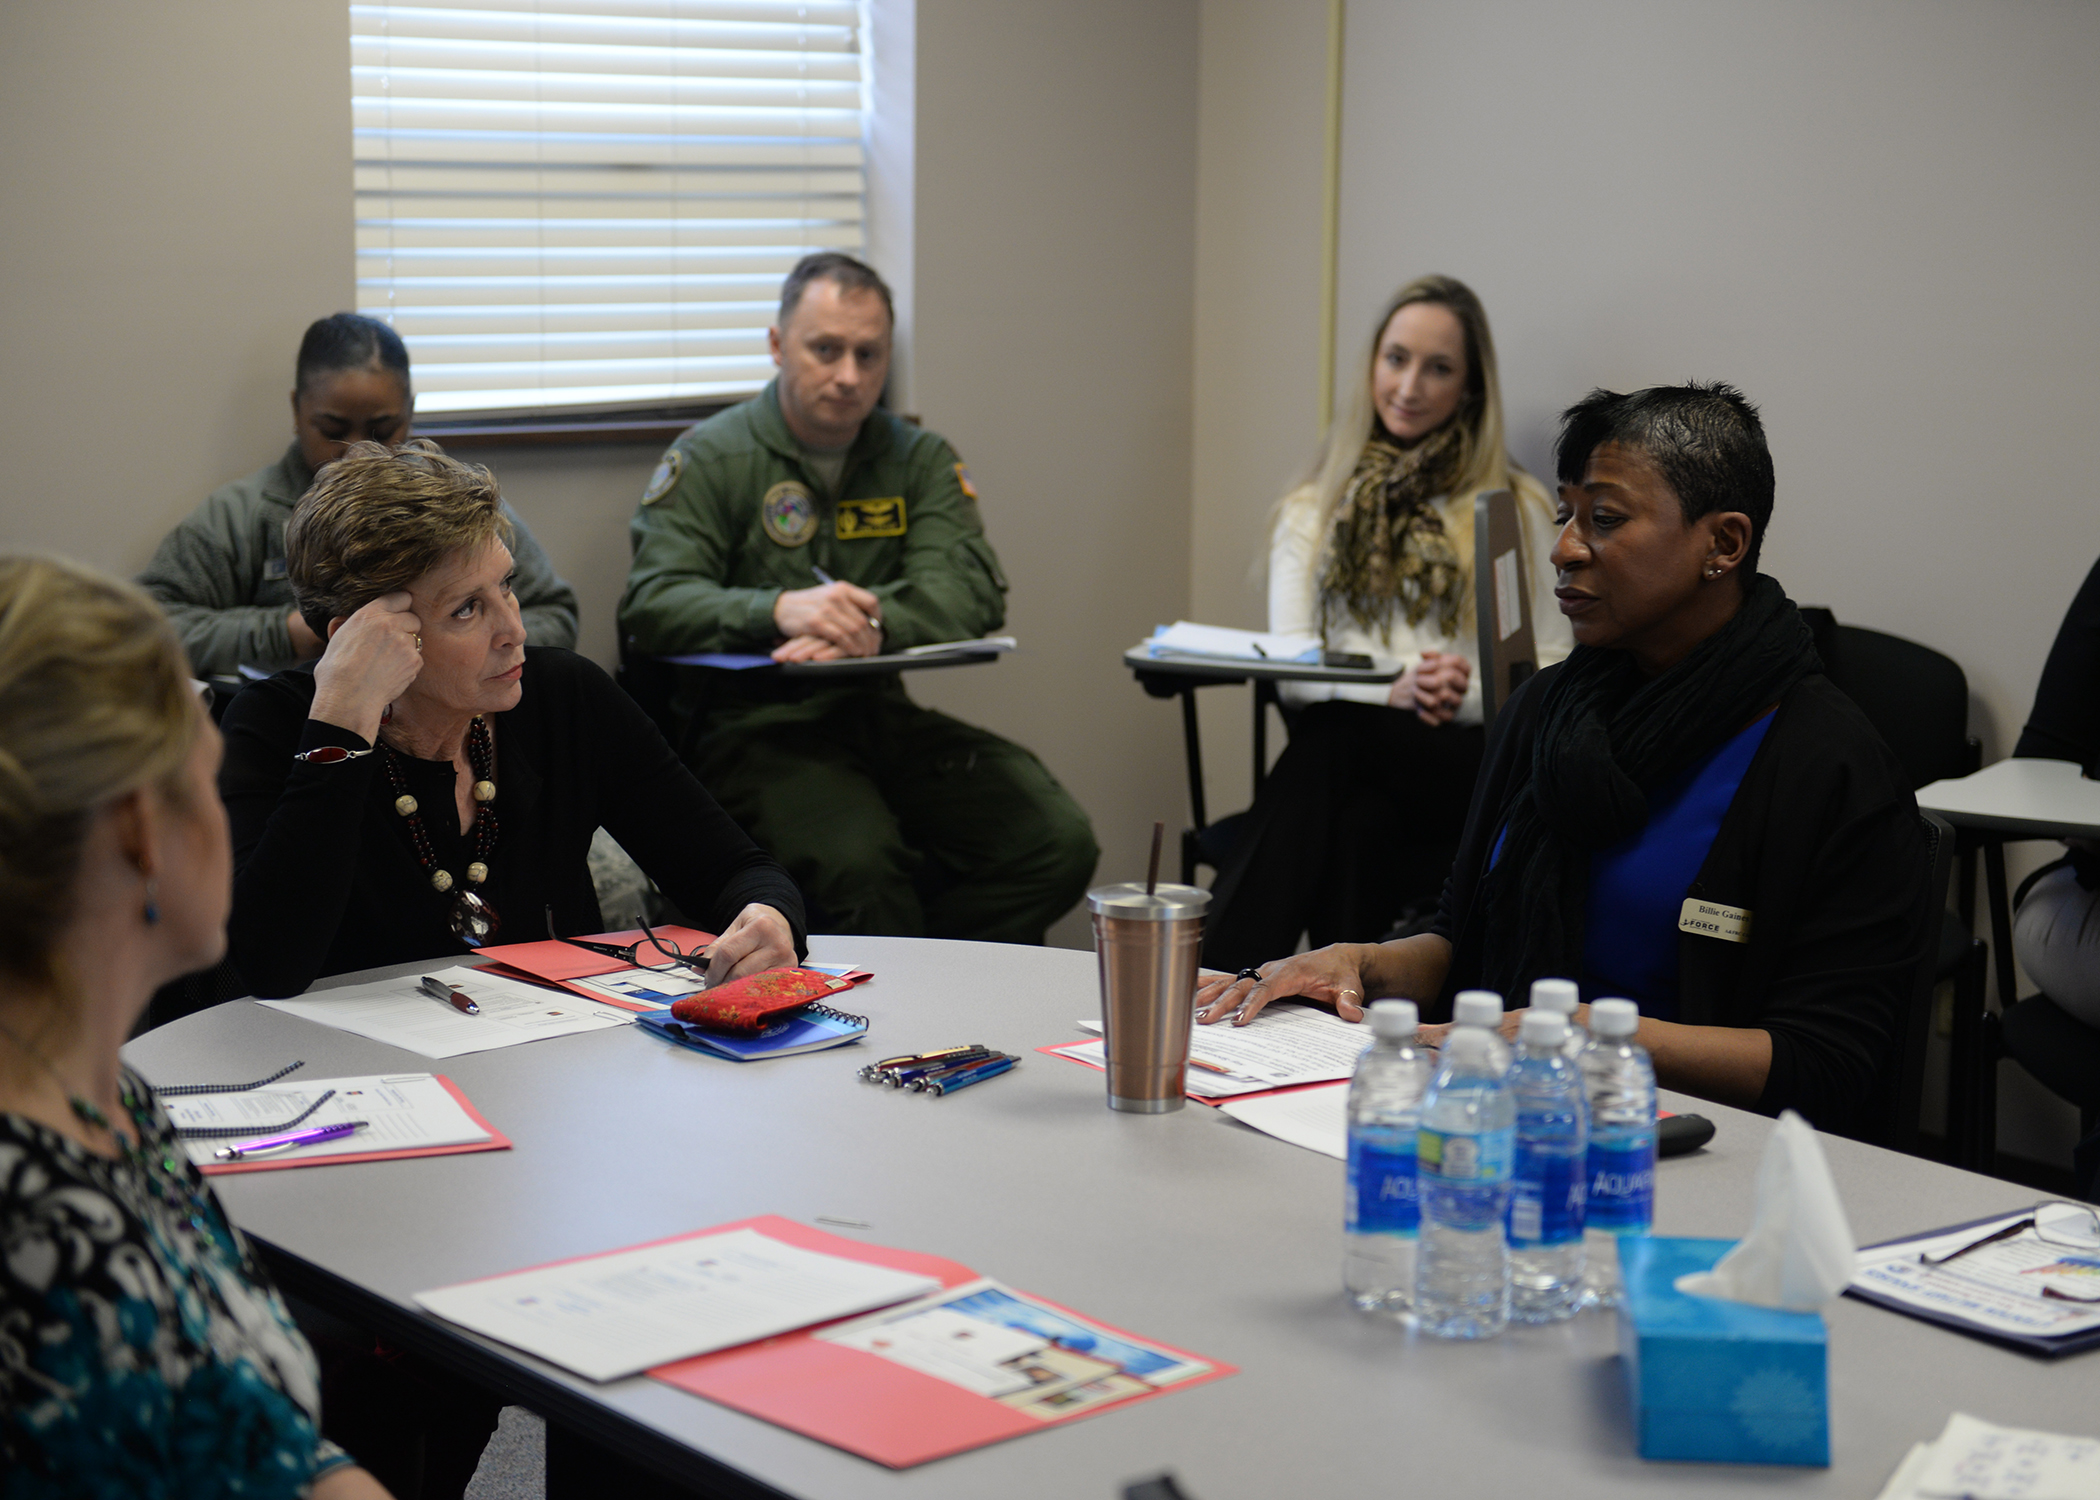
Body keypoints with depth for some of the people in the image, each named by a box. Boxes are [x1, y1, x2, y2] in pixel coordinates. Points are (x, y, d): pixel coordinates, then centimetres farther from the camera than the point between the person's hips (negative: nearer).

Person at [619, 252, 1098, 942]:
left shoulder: (919, 459, 14)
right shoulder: (709, 459, 3)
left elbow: (972, 590, -3)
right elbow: (651, 606, -10)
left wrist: (871, 625, -25)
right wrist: (777, 610, -30)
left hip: (881, 713, 4)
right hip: (752, 722, -4)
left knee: (1056, 840, -18)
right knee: (856, 856, -34)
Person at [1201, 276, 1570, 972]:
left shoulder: (1514, 507, 15)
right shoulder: (1312, 510, 21)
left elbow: (1555, 672, 9)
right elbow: (1290, 672, 9)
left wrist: (1471, 693, -13)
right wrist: (1393, 689, -12)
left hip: (1470, 769, -2)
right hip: (1349, 753, 2)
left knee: (1334, 742, -36)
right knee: (1355, 820, -38)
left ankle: (1218, 974, -48)